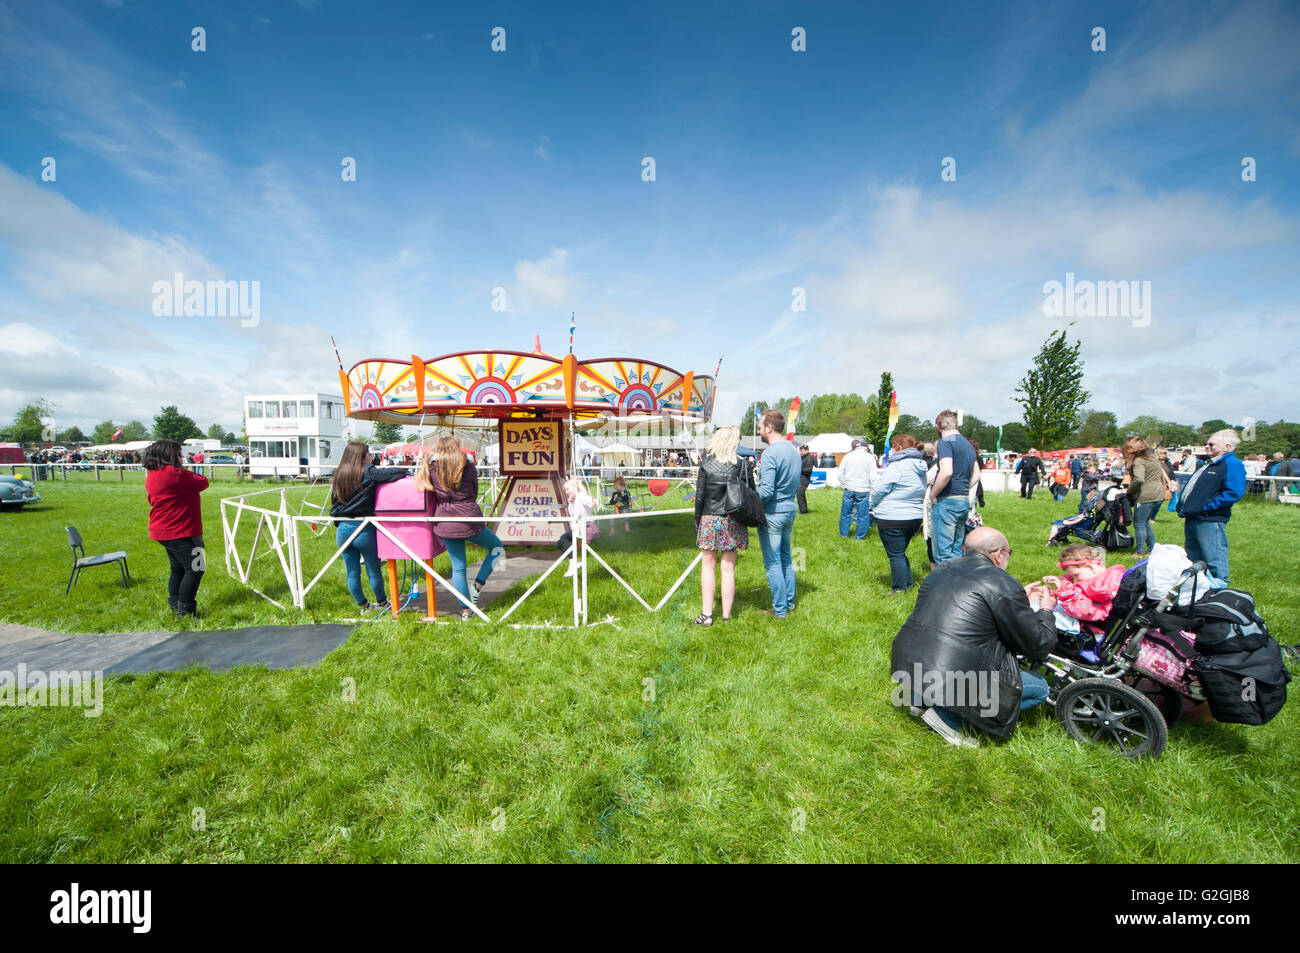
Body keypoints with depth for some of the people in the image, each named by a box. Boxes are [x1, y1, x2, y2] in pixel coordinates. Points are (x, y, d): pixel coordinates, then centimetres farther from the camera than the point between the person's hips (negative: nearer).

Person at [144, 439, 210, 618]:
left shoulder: (151, 476, 10)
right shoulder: (176, 474, -20)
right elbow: (203, 482, -12)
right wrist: (187, 471, 6)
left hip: (162, 532, 10)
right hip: (181, 533, -10)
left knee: (178, 569, 19)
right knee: (194, 569, -6)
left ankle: (175, 608, 27)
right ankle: (184, 611, -5)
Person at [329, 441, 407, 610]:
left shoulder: (339, 475, 8)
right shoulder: (368, 473, -9)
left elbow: (334, 503, 14)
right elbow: (392, 473, -12)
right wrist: (406, 471, 6)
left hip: (342, 529, 5)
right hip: (363, 529, -5)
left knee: (352, 573, 12)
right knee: (374, 571, 10)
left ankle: (363, 605, 26)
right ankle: (382, 603, 25)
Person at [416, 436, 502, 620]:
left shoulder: (430, 467, 1)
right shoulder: (468, 467, -3)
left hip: (444, 523, 4)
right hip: (469, 520, -4)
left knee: (458, 567, 12)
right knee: (496, 546, 20)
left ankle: (466, 609, 18)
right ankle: (477, 586, 9)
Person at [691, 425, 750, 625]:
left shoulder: (706, 465, -5)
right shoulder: (744, 465, -3)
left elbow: (699, 497, -2)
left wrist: (697, 524, 6)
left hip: (711, 520, -1)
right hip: (734, 522, 2)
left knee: (708, 566, 9)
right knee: (728, 569, 8)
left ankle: (707, 614, 11)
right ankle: (726, 615, 16)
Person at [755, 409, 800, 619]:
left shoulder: (770, 454, -19)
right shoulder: (793, 450, 8)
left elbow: (766, 491, -24)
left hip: (773, 513, -9)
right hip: (790, 509, 9)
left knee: (772, 563, 1)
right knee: (786, 559, 18)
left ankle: (779, 610, 10)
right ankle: (789, 603, 28)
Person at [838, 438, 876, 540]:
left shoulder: (848, 455, 5)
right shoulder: (870, 457, -1)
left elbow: (841, 472, 7)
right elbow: (873, 476, -4)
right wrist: (872, 488, 4)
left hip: (849, 489, 2)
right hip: (863, 490, -2)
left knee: (845, 512, 12)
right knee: (863, 514, 6)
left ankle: (843, 534, 21)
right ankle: (860, 537, 10)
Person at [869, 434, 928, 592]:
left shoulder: (896, 466, -18)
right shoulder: (920, 467, 9)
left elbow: (878, 490, -16)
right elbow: (920, 492, 17)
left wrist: (873, 505, 3)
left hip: (892, 518, -8)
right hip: (915, 517, 9)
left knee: (896, 555, 3)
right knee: (900, 552, 22)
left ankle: (900, 588, 12)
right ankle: (908, 583, 29)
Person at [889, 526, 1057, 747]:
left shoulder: (940, 570, 12)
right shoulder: (1003, 585, -9)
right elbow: (1038, 644, 0)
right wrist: (1045, 611, 21)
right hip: (951, 681, -7)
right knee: (1040, 688, 14)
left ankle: (922, 699, 15)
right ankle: (947, 714, 1)